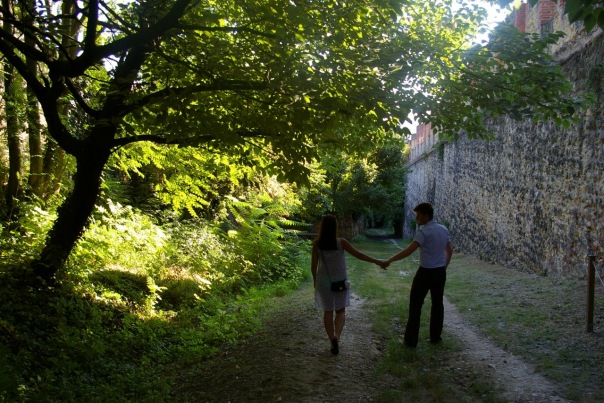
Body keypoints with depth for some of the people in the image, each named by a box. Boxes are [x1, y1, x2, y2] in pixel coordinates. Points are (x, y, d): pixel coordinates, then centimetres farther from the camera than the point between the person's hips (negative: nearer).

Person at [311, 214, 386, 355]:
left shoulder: (316, 244, -8)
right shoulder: (341, 242, -13)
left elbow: (313, 265, -3)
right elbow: (358, 254, -10)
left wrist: (315, 281, 12)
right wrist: (376, 261, -1)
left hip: (324, 281, 1)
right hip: (340, 281, -1)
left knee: (328, 311, 12)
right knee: (340, 311, 12)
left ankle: (332, 342, 13)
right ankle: (336, 337, -10)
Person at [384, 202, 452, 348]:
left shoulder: (424, 231, -17)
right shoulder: (444, 230, 6)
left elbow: (409, 250, -27)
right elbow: (449, 251, 14)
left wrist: (390, 260, -26)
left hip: (426, 272, -7)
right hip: (440, 272, 7)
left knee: (415, 305, 2)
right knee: (437, 303, 14)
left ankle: (411, 340, 4)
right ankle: (435, 336, 20)